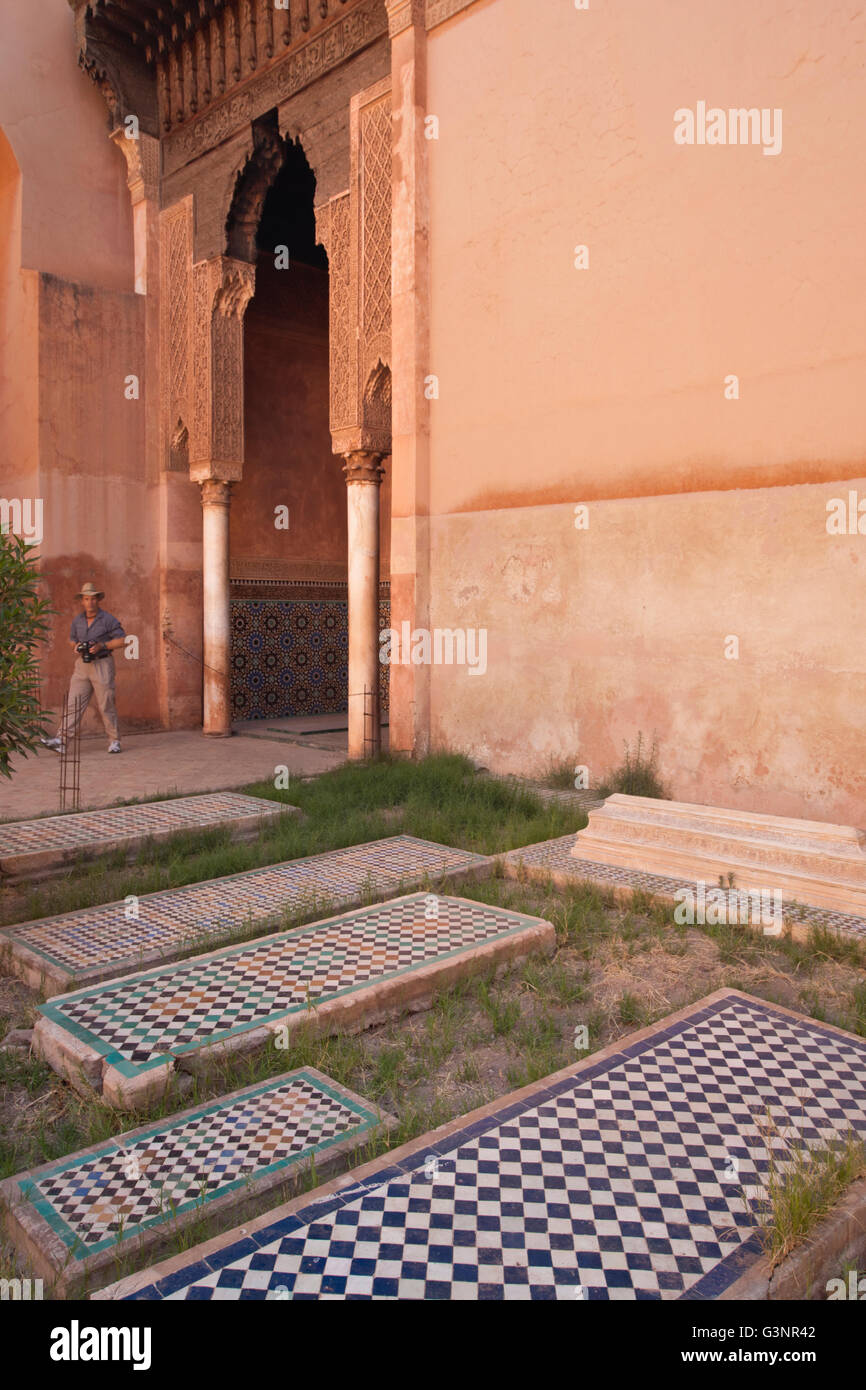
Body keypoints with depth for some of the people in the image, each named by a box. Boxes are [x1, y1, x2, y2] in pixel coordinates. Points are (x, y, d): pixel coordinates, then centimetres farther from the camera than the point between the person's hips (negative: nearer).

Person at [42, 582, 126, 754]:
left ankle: (114, 741, 10)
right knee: (74, 703, -2)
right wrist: (75, 647, 0)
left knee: (106, 705, -1)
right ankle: (60, 740, -8)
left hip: (102, 664, -4)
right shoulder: (77, 621, 10)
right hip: (82, 664, 5)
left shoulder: (108, 619, -6)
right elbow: (72, 639, 23)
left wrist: (102, 646, -18)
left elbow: (122, 640, -7)